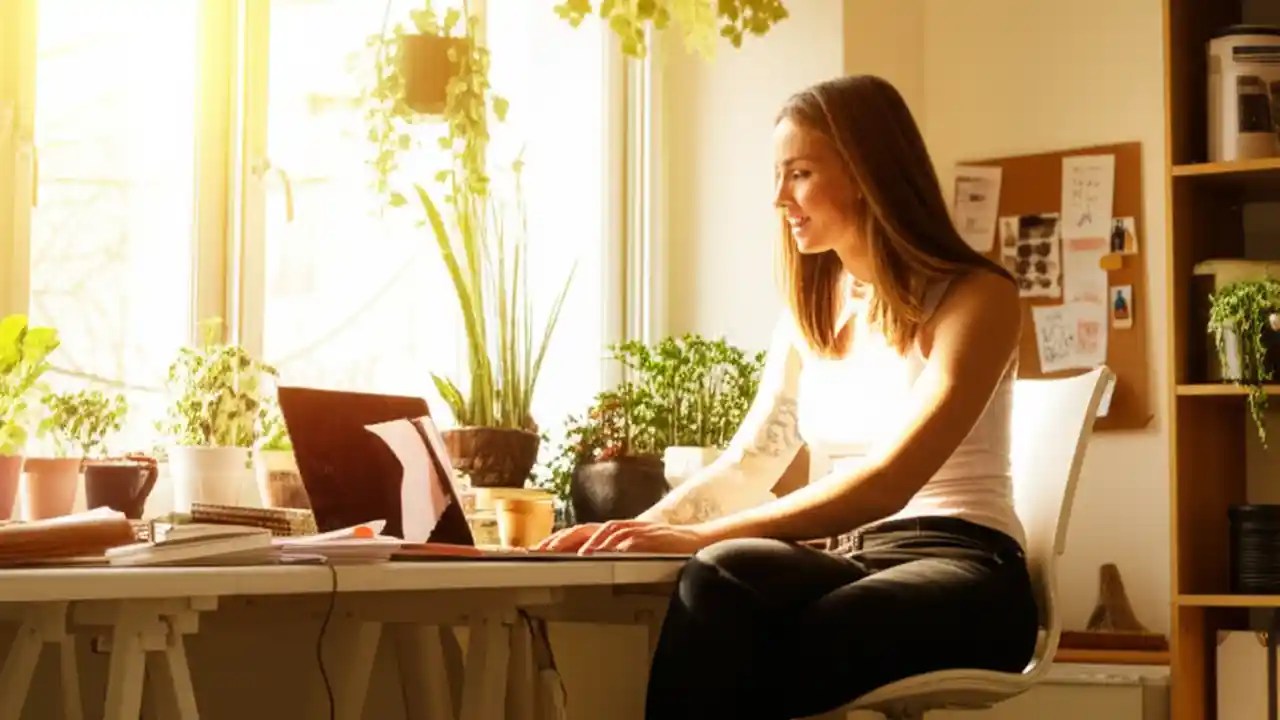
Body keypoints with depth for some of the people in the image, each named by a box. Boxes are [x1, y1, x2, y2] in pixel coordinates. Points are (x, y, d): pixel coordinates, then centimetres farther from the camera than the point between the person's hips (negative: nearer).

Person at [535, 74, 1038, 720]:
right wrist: (634, 530, -4)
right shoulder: (810, 313, 17)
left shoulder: (976, 298, -6)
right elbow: (746, 465, 16)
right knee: (720, 584, -35)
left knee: (721, 575, -36)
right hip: (849, 562, 5)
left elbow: (889, 482, -19)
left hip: (959, 575, -5)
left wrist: (702, 536, -28)